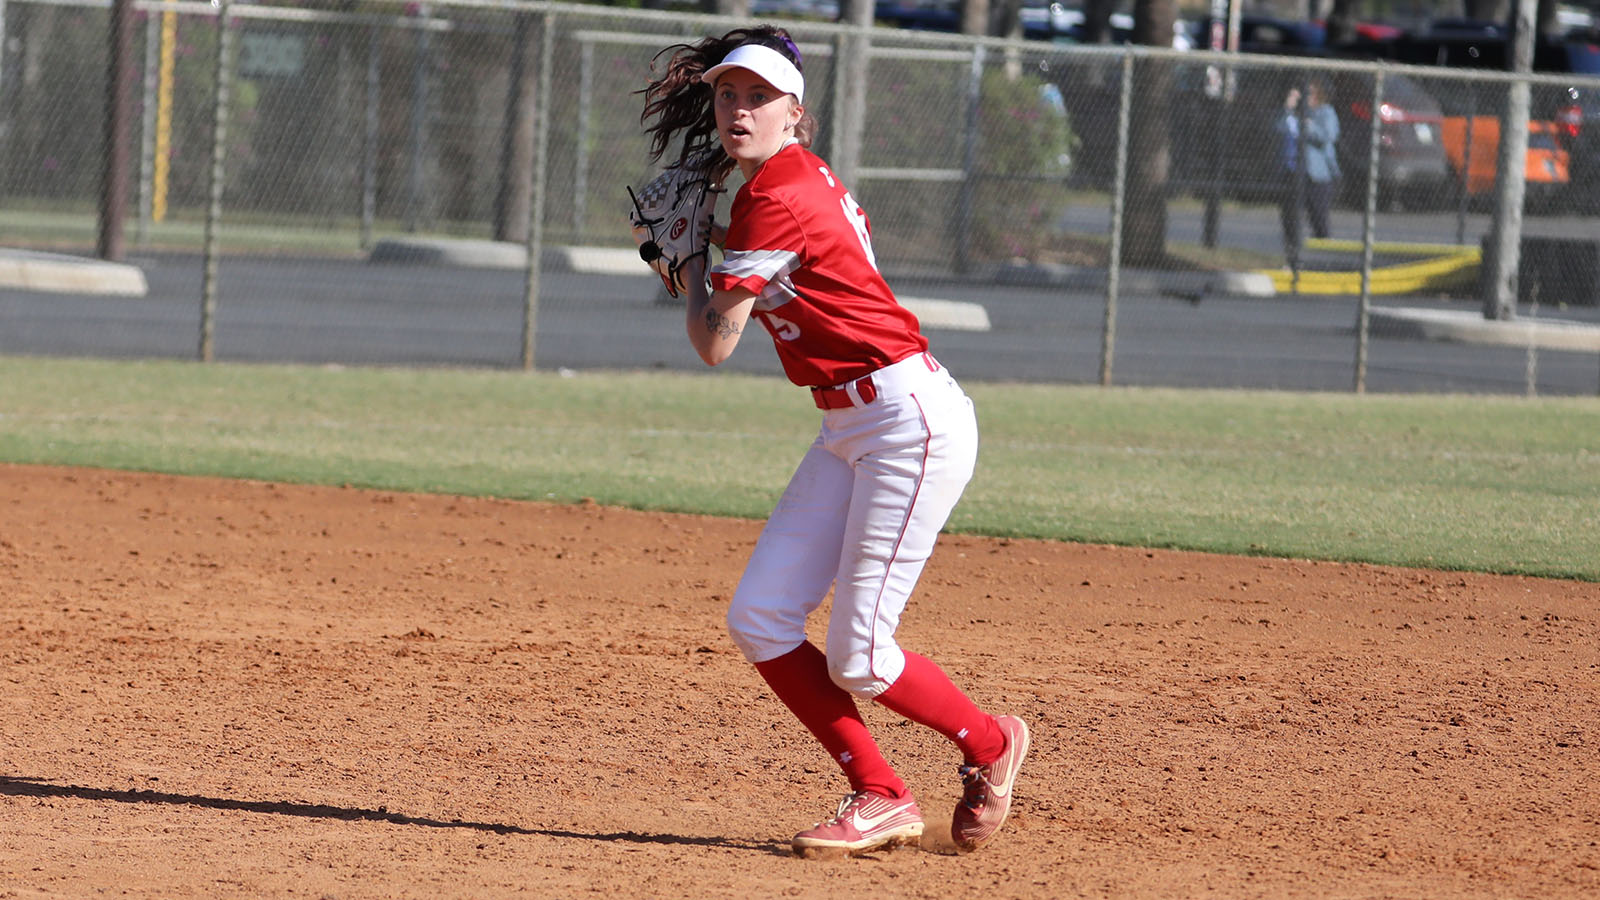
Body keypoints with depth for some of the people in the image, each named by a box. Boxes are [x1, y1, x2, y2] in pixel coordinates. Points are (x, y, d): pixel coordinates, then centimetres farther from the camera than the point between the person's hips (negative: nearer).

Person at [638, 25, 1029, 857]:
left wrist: (691, 258, 5)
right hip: (847, 429, 10)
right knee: (758, 621, 3)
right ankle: (881, 799, 11)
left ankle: (987, 744, 20)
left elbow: (715, 344, -13)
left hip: (912, 421, -10)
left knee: (856, 658, -7)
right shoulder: (805, 178, 10)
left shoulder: (775, 204, -19)